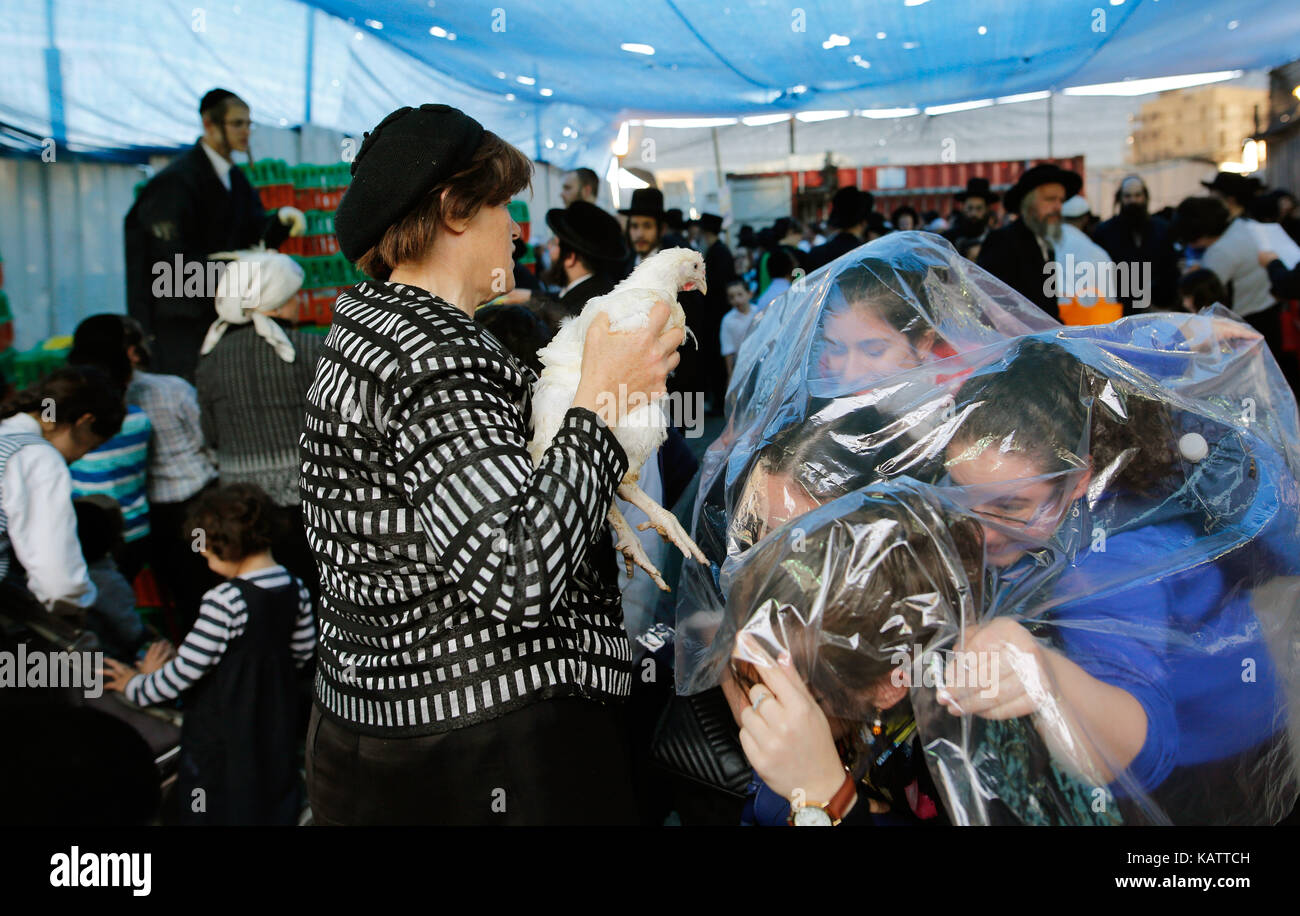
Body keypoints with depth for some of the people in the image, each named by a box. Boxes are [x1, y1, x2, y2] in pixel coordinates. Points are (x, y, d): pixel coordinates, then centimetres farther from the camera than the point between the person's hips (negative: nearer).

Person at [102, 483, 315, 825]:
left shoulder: (224, 602, -25)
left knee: (211, 811, 11)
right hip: (277, 730, 6)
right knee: (279, 808, 20)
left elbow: (184, 672, -19)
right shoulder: (296, 590, -5)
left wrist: (135, 686, -2)